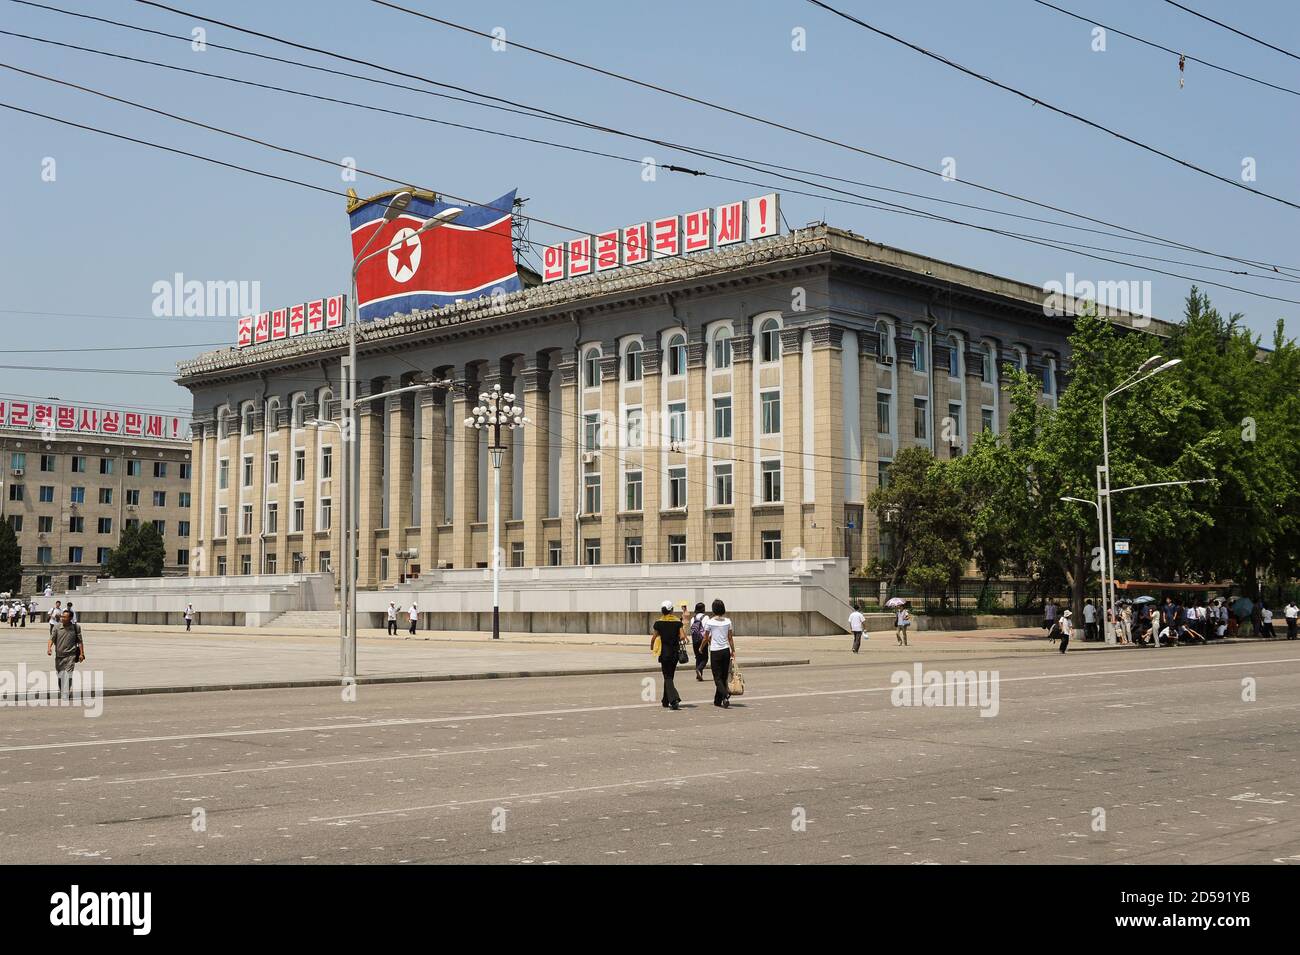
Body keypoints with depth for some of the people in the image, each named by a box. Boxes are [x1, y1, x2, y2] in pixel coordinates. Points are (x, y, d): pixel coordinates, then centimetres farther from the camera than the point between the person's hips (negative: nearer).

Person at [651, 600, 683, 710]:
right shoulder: (678, 621, -3)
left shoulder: (659, 622, -6)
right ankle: (666, 701, 25)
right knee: (669, 676, 16)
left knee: (668, 677, -2)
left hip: (664, 652, -3)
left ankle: (674, 700, -22)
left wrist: (652, 646, 18)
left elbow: (654, 637, -1)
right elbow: (682, 637, -8)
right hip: (675, 652, 3)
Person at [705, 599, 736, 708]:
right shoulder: (727, 621, 2)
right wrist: (733, 651, 14)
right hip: (726, 650, 4)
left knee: (717, 678, -1)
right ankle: (718, 701, 18)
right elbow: (730, 638, 5)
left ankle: (725, 695, -25)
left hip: (715, 651, -4)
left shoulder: (709, 622, -8)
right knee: (723, 677, 12)